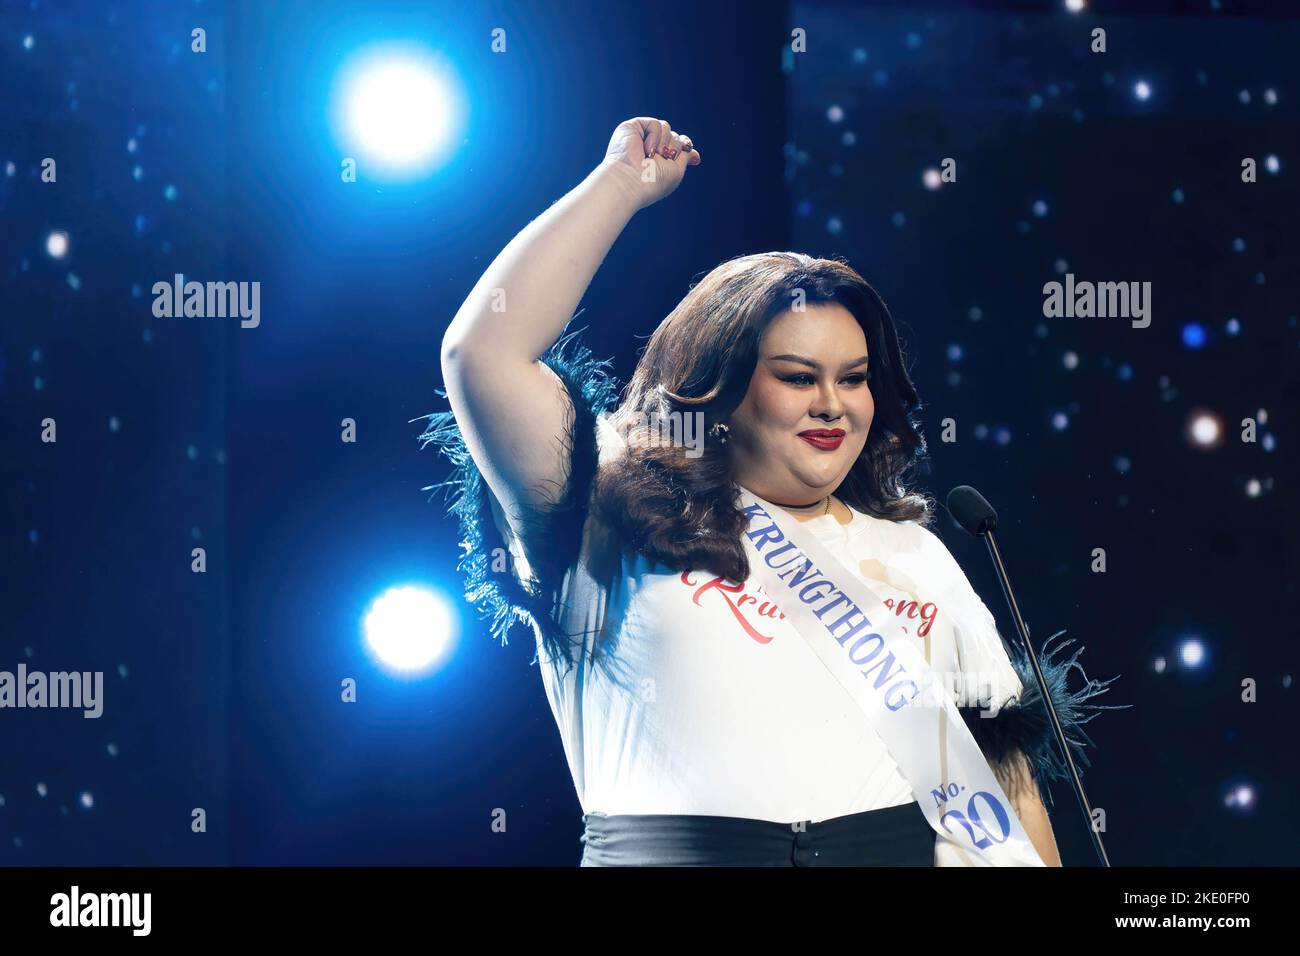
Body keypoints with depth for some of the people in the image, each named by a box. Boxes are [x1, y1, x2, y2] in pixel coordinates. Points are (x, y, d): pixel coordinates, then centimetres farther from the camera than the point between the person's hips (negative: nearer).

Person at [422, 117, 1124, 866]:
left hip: (903, 845, 2)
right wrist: (625, 182, 3)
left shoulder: (915, 553, 19)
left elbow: (1003, 756, 17)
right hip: (668, 846, -2)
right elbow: (484, 350, -3)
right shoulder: (622, 518, 7)